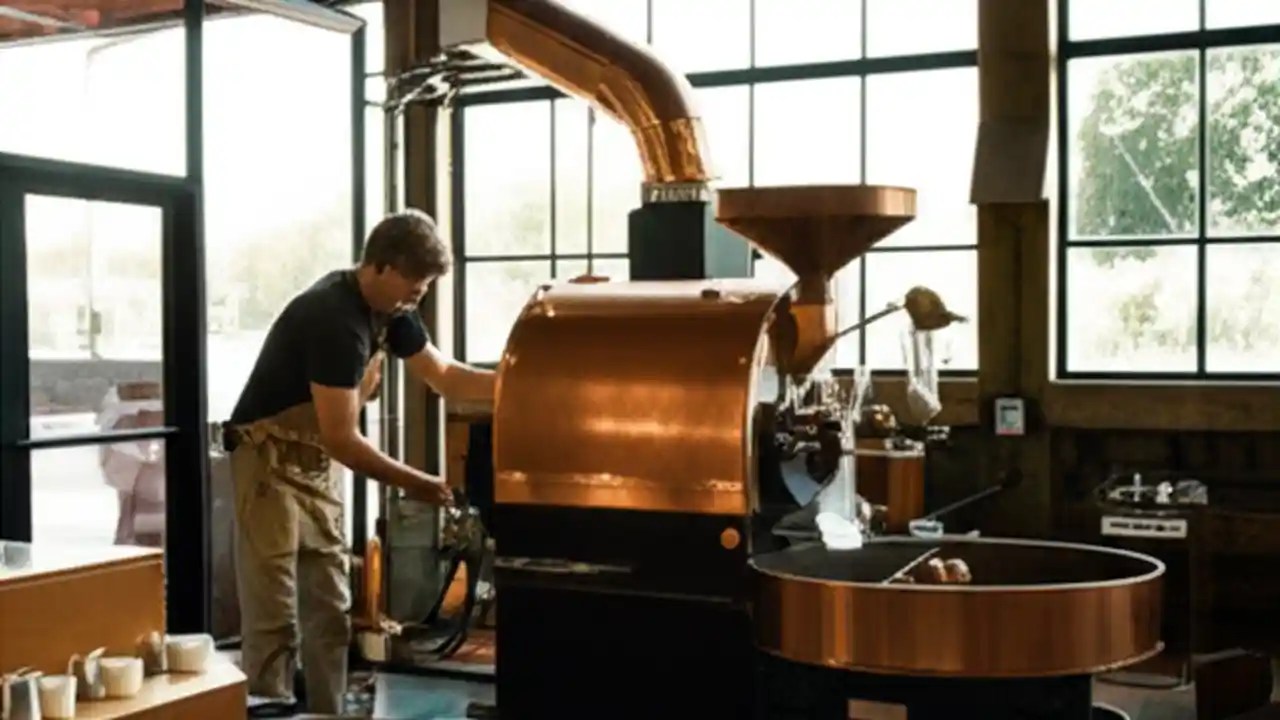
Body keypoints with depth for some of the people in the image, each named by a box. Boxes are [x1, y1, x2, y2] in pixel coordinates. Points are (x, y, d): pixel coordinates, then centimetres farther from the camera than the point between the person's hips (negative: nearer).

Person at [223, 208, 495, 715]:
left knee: (330, 614, 9)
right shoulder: (334, 317, -26)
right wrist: (410, 483, -19)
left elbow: (444, 377, 9)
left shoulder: (389, 310, 2)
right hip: (270, 462, -9)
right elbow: (342, 439, -26)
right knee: (275, 620, -8)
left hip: (317, 465, 9)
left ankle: (327, 715, 16)